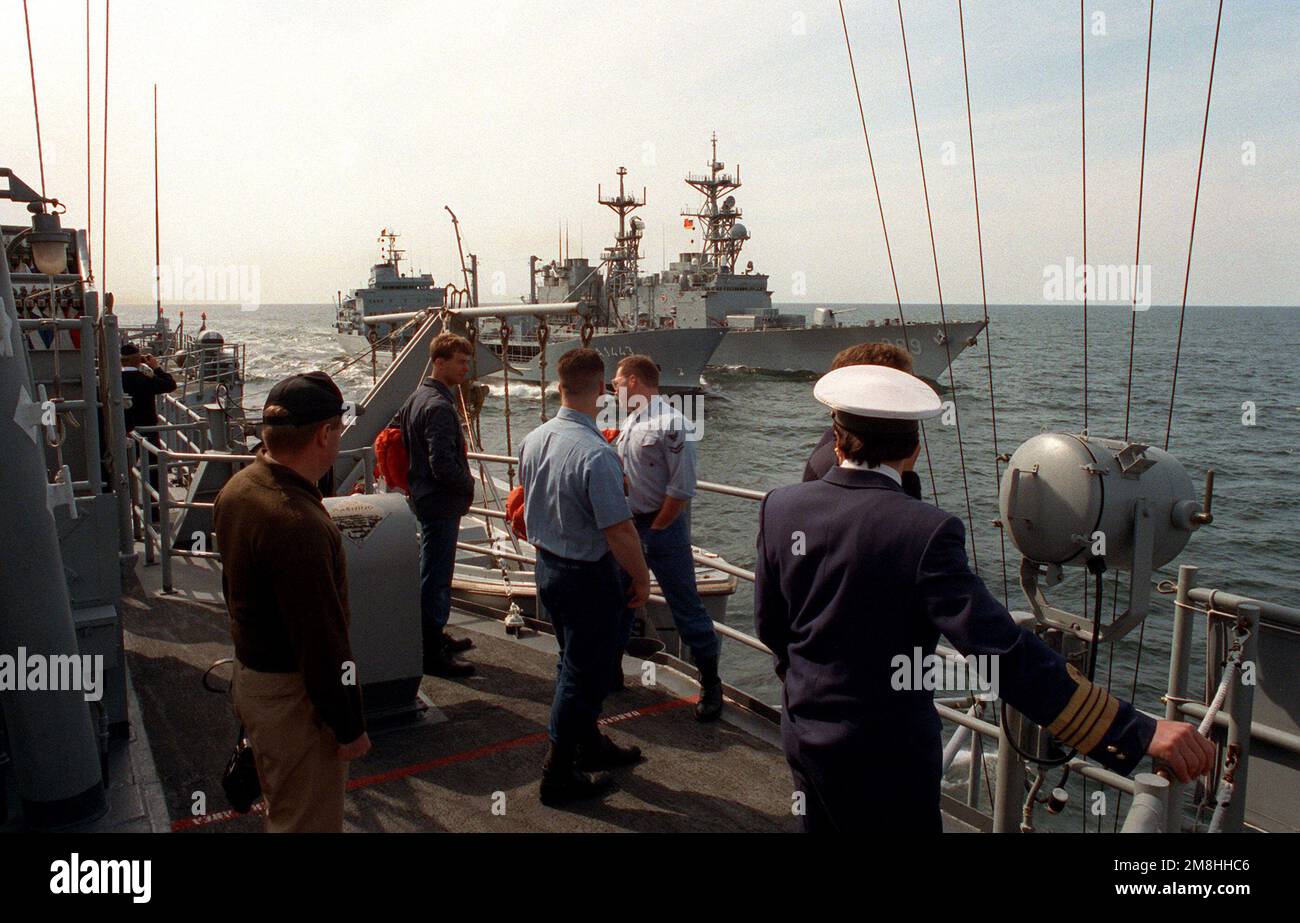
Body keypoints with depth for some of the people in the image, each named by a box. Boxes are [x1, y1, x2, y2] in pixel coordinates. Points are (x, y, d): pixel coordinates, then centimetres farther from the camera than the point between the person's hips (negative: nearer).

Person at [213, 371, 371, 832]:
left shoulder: (237, 489, 0)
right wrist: (349, 725, -16)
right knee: (308, 820, 9)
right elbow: (322, 639, -27)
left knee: (284, 807, 28)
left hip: (251, 673, 9)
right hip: (293, 695, -9)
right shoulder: (298, 523, -32)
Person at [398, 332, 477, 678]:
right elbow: (443, 464, -27)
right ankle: (432, 654, 5)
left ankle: (434, 636, 36)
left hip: (424, 497, 11)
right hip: (442, 503, -11)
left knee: (432, 573, 21)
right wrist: (468, 484, -9)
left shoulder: (417, 397, 11)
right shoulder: (439, 406, -21)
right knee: (436, 577, -3)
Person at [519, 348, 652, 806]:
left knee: (576, 662, 24)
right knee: (585, 673, 7)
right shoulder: (596, 454, -27)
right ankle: (558, 776, 20)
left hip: (547, 567, 8)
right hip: (589, 577, -8)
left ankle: (588, 742, 44)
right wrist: (641, 578, -11)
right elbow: (619, 531, -26)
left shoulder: (533, 440, -2)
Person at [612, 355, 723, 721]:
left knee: (686, 608, 1)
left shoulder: (672, 424, -17)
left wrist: (652, 531, -13)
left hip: (664, 526, -8)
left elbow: (681, 491, -19)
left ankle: (711, 684, 16)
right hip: (630, 525, 8)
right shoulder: (631, 422, 9)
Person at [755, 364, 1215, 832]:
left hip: (801, 734, 5)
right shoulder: (925, 531, -24)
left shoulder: (780, 506, -7)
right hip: (883, 757, -5)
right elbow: (1004, 654, -28)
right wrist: (1139, 731, -25)